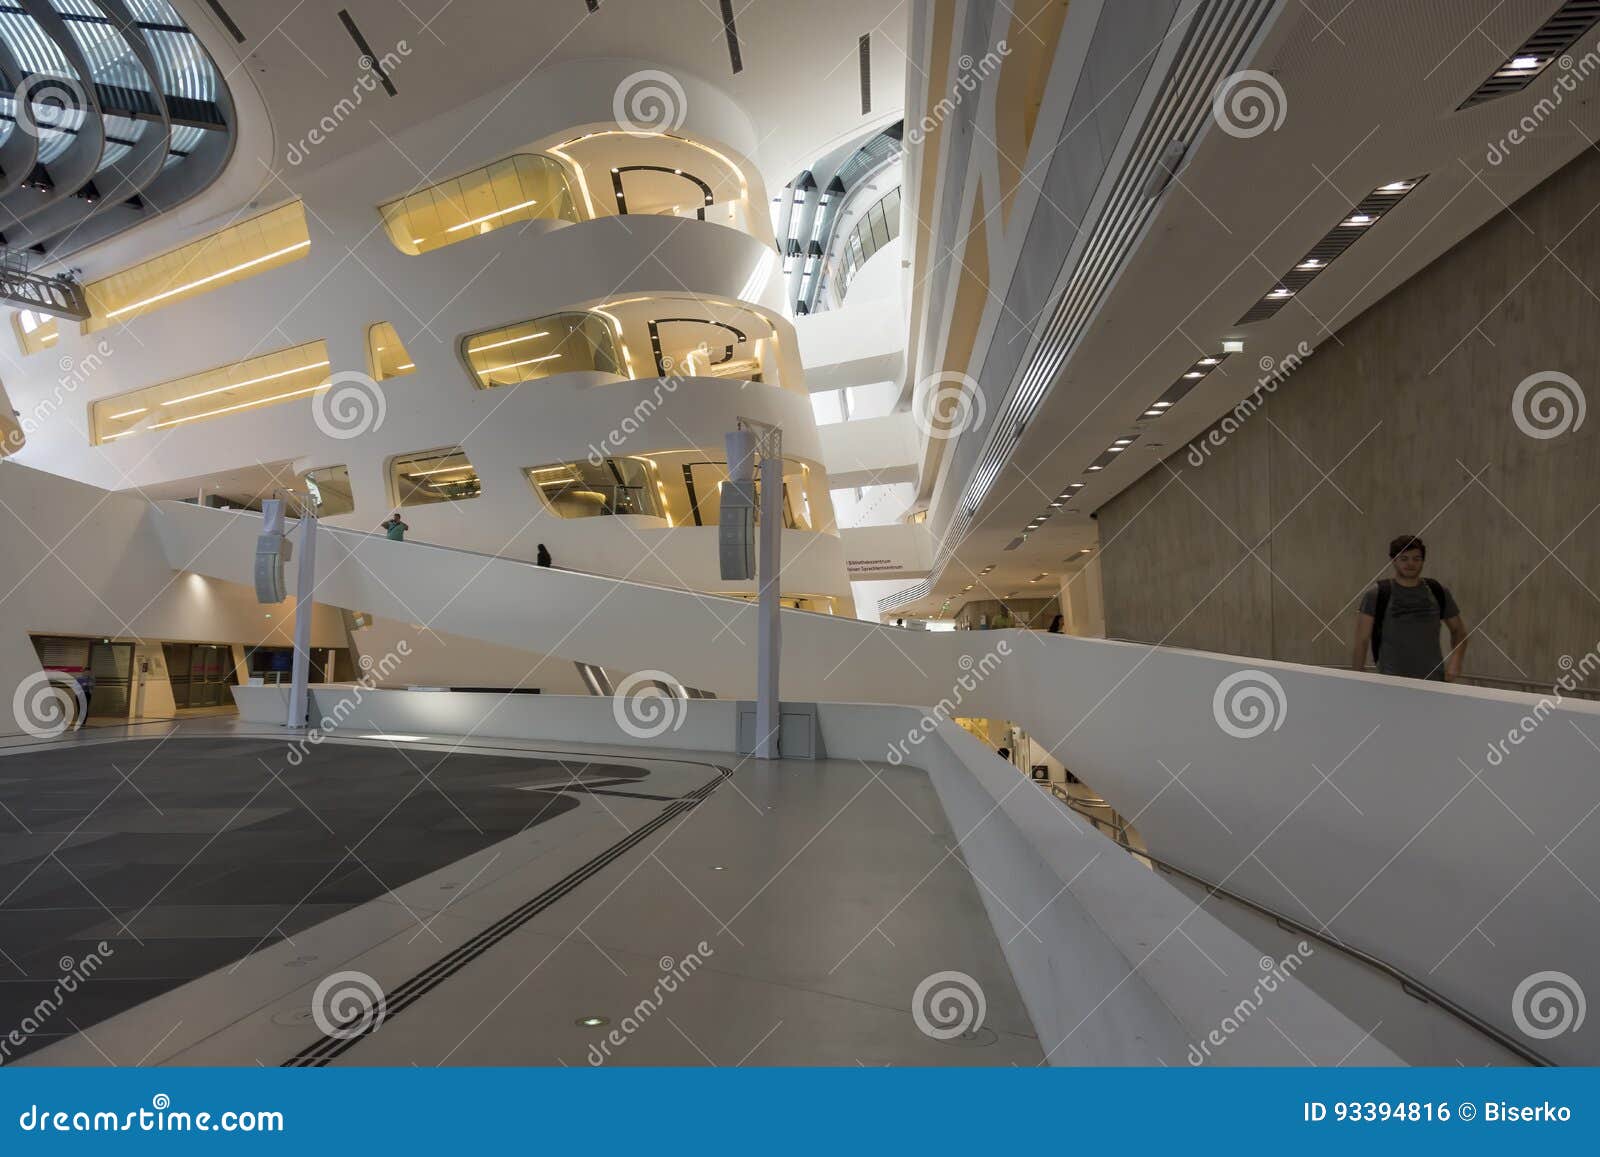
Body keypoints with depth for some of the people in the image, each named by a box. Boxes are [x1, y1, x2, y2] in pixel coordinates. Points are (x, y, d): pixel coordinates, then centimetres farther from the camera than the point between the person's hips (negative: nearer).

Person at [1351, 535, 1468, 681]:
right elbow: (1361, 640, -5)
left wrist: (1455, 660, 3)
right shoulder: (1376, 594, -3)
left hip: (1434, 679, 3)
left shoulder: (1438, 592, 8)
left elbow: (1458, 629, 20)